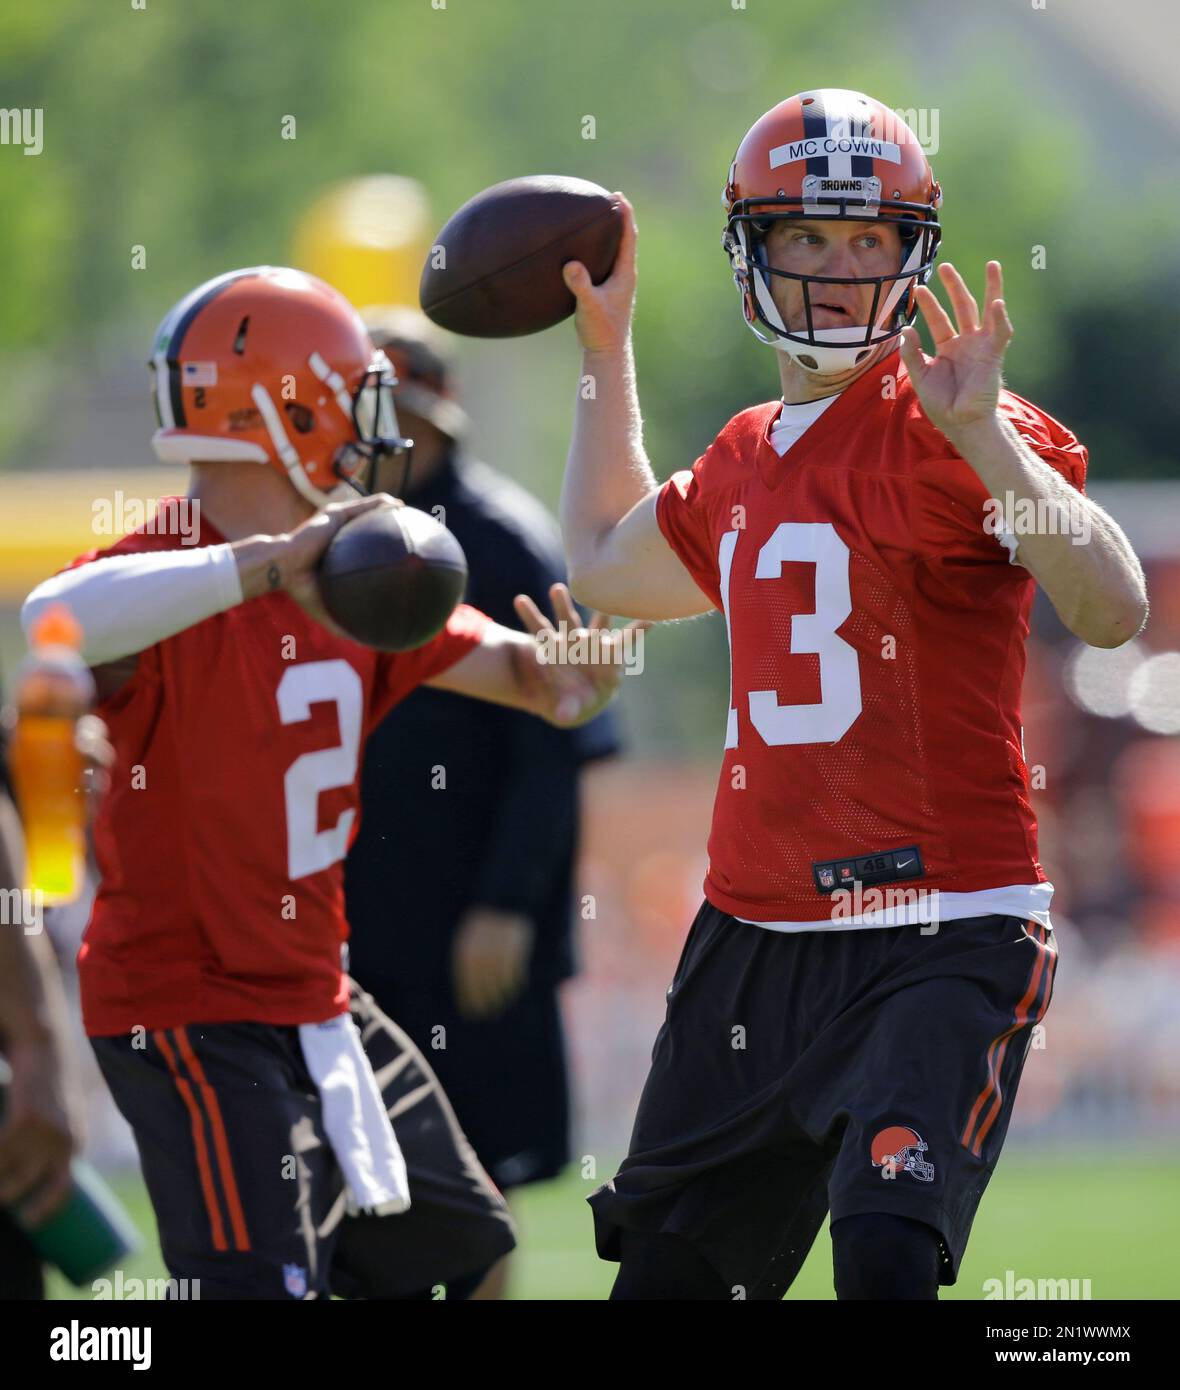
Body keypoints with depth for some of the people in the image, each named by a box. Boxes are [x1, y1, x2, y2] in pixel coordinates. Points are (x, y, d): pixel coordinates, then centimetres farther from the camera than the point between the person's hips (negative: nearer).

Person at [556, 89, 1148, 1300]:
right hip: (755, 935, 8)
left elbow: (1111, 608, -25)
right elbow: (608, 565, 35)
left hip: (938, 939, -8)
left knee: (887, 1254, -27)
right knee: (665, 1273, 14)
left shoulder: (942, 432, -10)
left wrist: (984, 436, -35)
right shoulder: (745, 460, 14)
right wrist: (606, 348, 34)